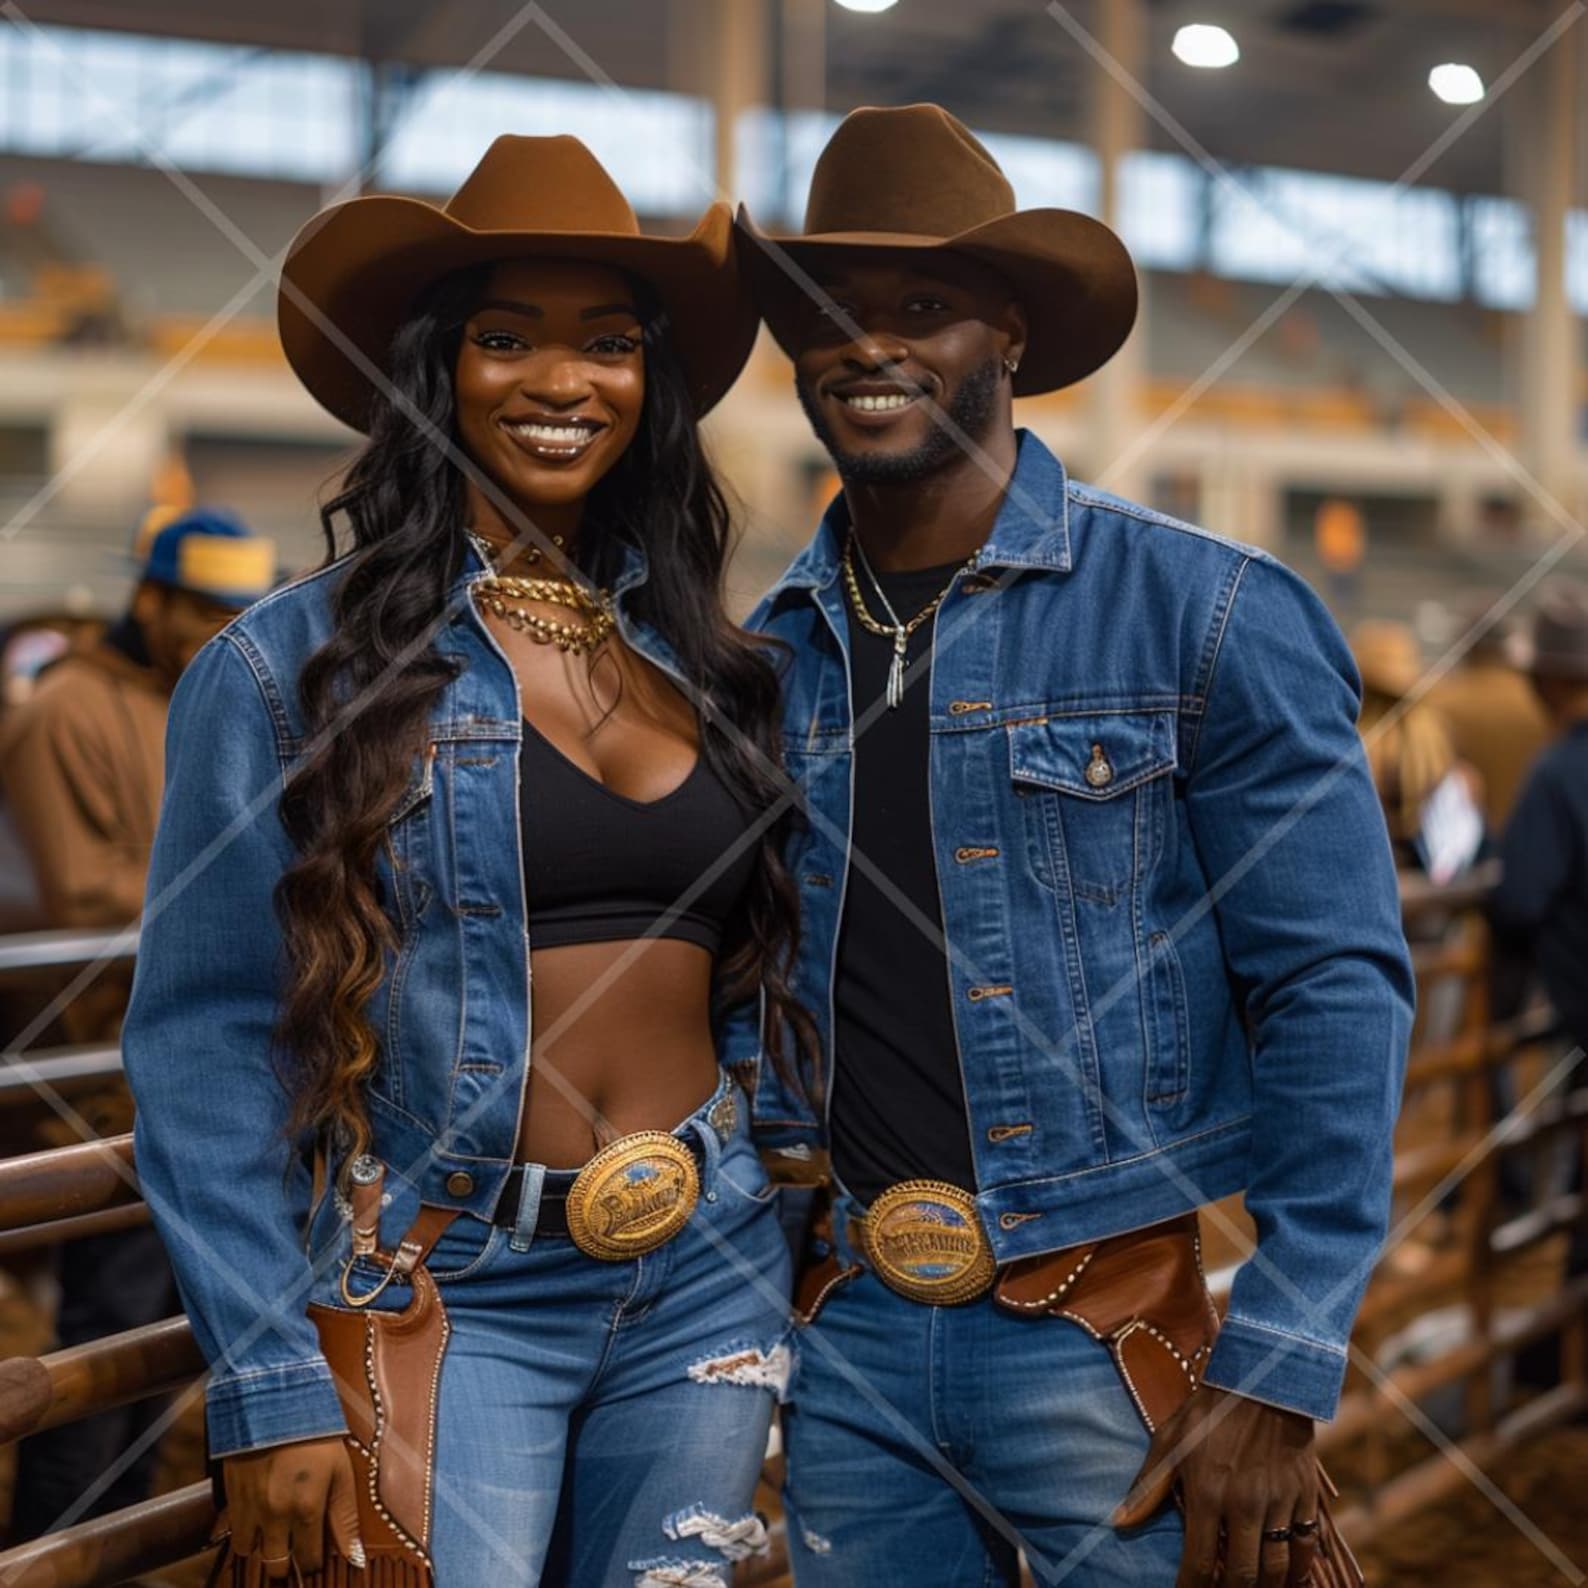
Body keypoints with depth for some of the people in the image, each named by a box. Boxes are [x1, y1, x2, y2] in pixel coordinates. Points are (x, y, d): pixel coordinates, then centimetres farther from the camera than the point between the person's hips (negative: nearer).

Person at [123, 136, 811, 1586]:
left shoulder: (702, 655, 8)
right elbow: (205, 1052, -7)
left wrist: (793, 1252, 12)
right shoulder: (292, 667, -6)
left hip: (712, 1283, 5)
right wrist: (270, 1388, -12)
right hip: (448, 1298, -4)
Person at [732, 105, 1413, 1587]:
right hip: (850, 1337, 4)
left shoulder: (1206, 613, -8)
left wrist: (1277, 1377, -15)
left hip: (1114, 1337, -4)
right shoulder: (768, 650, 5)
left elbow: (1333, 991, -11)